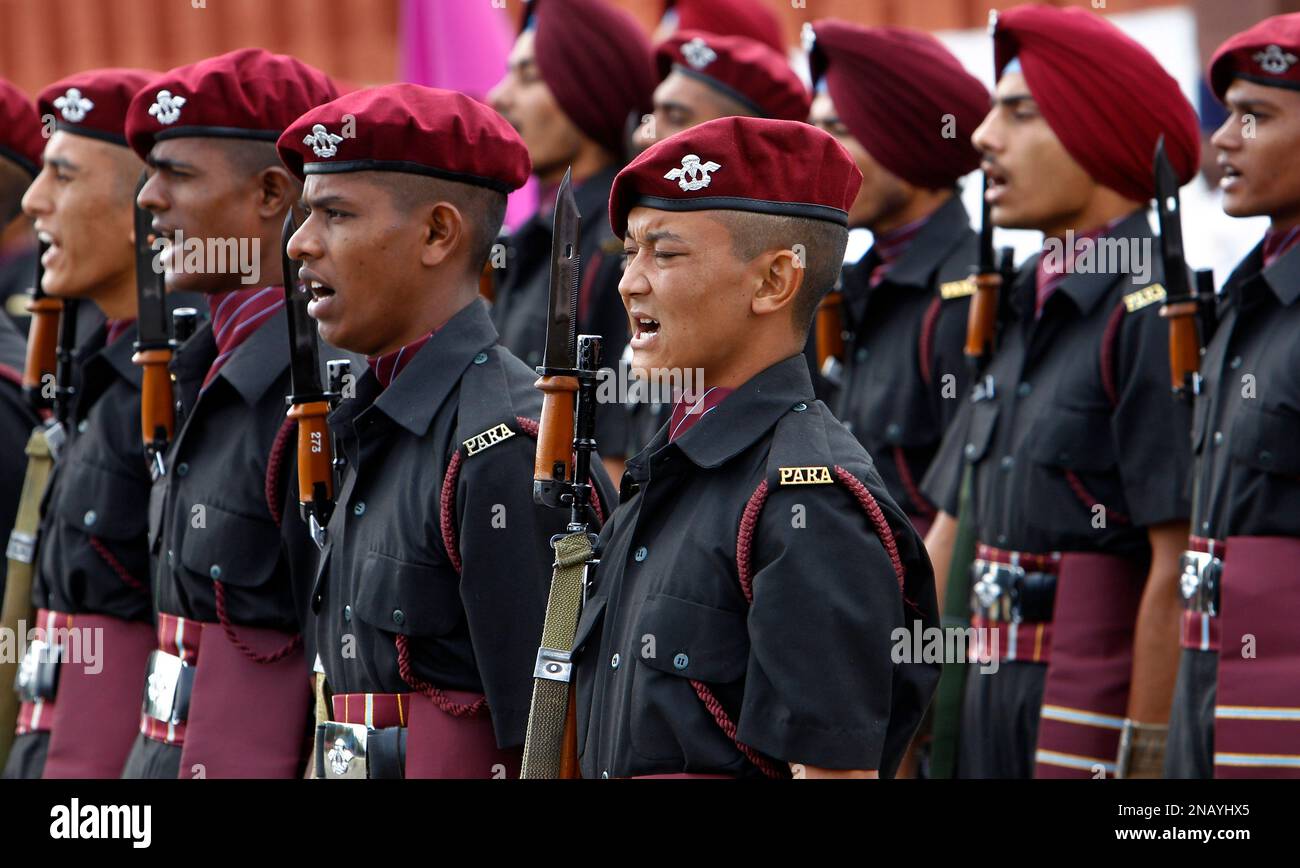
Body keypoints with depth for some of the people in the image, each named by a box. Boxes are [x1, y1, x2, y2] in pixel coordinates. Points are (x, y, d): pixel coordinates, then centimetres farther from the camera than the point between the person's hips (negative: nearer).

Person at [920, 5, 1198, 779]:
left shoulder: (1154, 310, -13)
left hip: (1104, 715, -8)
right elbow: (948, 541, 17)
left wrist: (1146, 756, -17)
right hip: (995, 707, 8)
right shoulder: (1027, 313, 14)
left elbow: (1178, 571, -17)